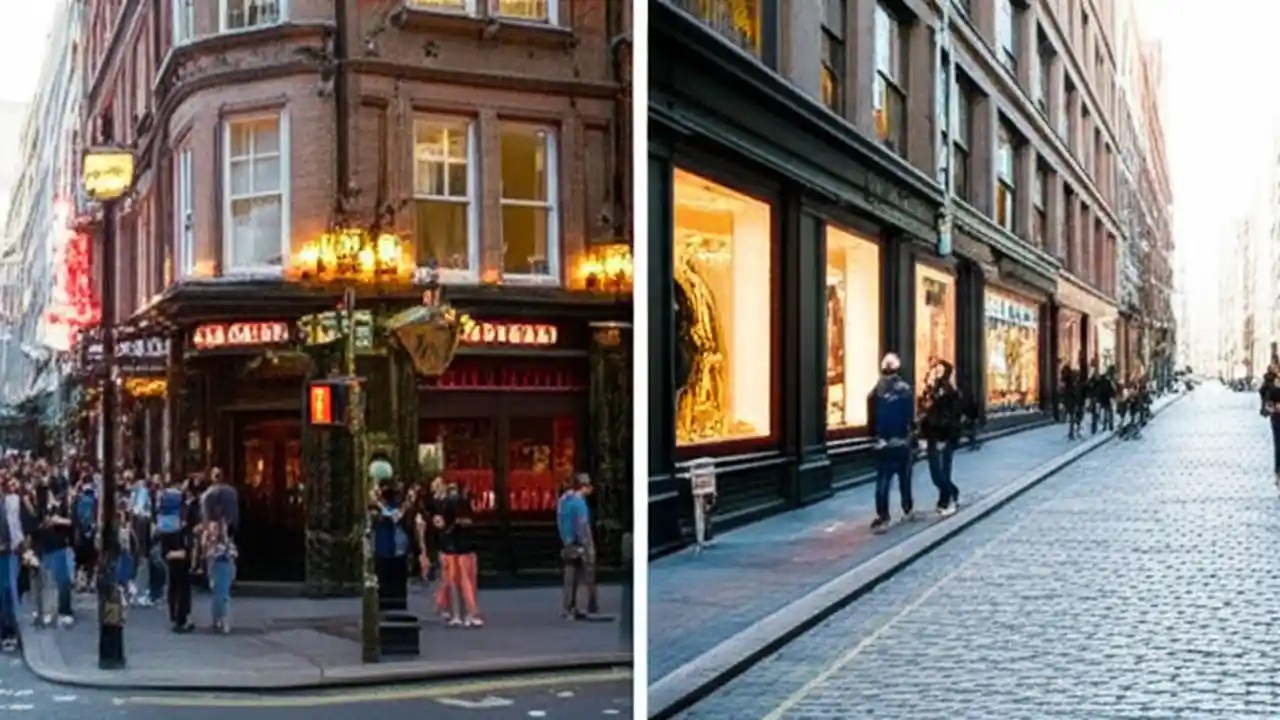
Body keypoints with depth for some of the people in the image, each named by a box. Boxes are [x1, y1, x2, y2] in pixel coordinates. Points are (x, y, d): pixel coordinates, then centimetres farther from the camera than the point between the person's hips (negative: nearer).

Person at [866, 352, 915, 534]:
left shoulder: (876, 391, -3)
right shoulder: (904, 389, -10)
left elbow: (871, 419, 2)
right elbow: (911, 417, -7)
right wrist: (908, 430, 11)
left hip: (883, 444, 1)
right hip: (902, 442, -1)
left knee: (882, 481, -1)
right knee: (904, 479, 16)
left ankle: (882, 518, -9)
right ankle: (907, 510, 27)